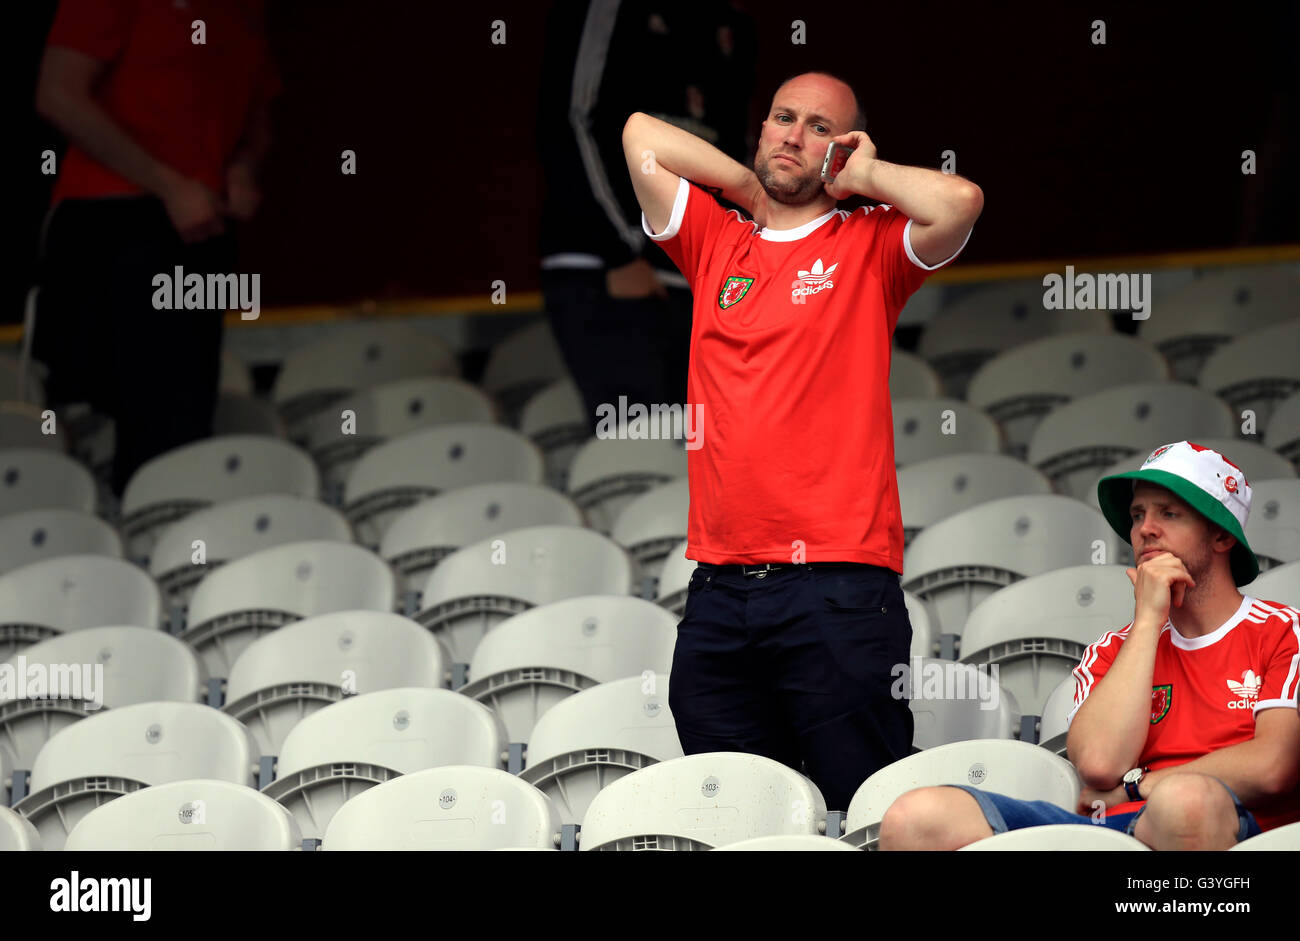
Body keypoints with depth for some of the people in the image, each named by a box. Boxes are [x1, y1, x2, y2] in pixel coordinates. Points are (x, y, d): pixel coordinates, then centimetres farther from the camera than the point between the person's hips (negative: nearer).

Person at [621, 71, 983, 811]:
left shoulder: (870, 248, 7)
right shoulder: (717, 244, 18)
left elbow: (960, 202, -12)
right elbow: (643, 137, 15)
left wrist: (864, 175, 4)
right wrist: (752, 188, 18)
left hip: (838, 581, -4)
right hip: (720, 586, 4)